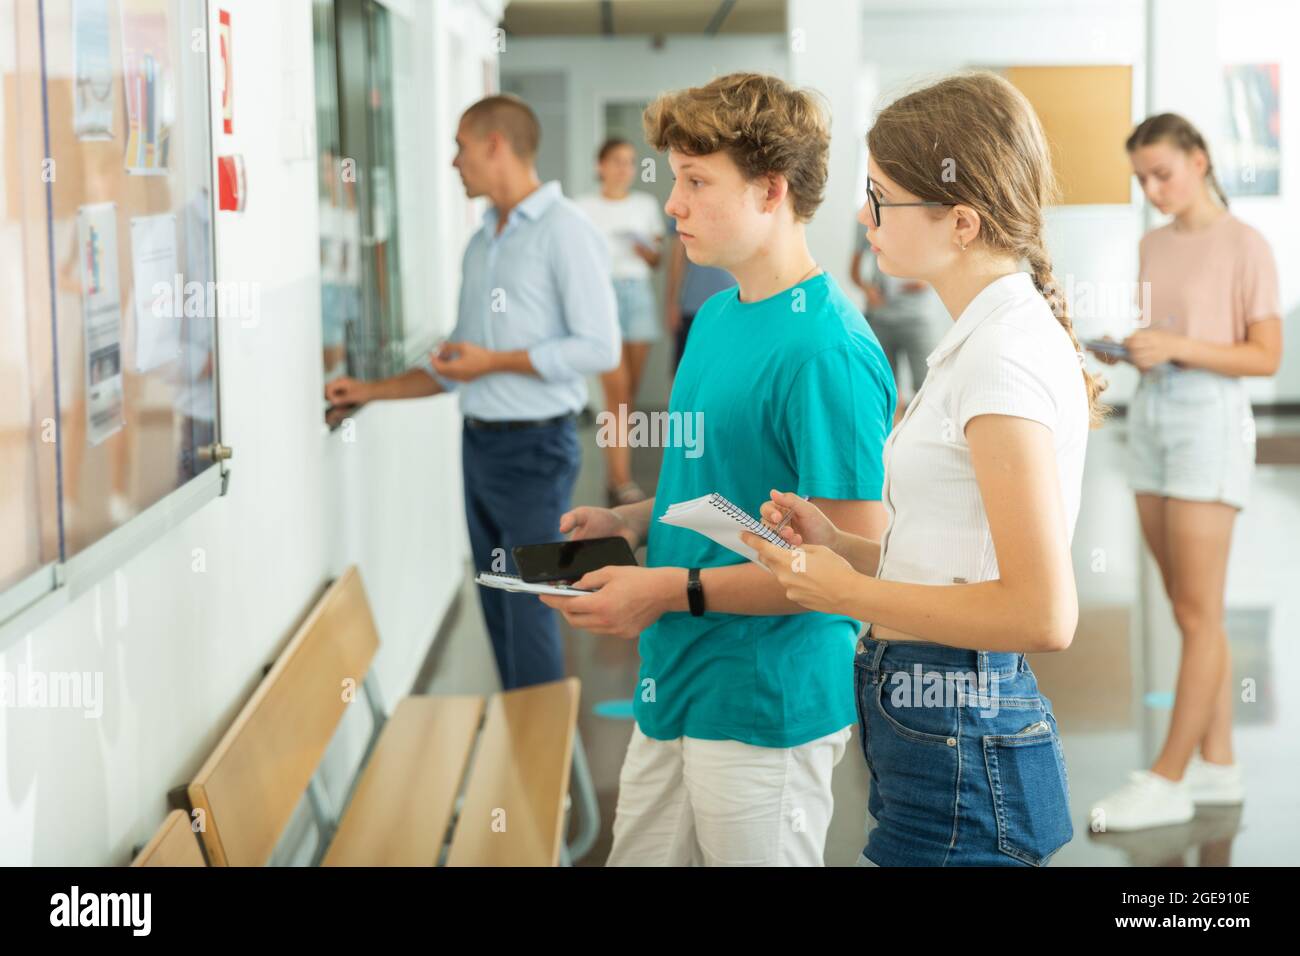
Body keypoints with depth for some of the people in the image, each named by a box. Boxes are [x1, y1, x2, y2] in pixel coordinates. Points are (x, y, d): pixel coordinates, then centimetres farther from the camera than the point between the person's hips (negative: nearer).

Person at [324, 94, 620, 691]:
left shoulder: (564, 232, -10)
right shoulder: (482, 243, 16)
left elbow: (599, 347, -17)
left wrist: (497, 361, -16)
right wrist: (371, 391, 14)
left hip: (534, 446, -8)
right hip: (479, 441, 8)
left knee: (528, 616, -8)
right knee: (497, 611, 11)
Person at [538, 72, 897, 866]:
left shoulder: (826, 350, -20)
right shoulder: (717, 317, 9)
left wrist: (675, 590, -19)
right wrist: (629, 521, 4)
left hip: (765, 710, -8)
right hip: (676, 684, 8)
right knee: (638, 857, 17)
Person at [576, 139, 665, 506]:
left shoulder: (646, 205, 12)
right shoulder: (584, 208, 3)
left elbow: (657, 261, 14)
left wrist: (646, 251, -7)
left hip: (638, 293, 4)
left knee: (630, 392, 3)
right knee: (617, 388, -11)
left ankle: (614, 474, 14)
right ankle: (622, 481, -11)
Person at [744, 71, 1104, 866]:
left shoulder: (1004, 353, -18)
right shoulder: (987, 334, 13)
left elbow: (1041, 613, -24)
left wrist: (851, 594, -15)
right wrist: (839, 544, 4)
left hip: (962, 746, -9)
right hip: (943, 732, 9)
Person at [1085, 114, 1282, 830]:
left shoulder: (1244, 247, -7)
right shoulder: (1153, 246, 13)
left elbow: (1266, 357, -10)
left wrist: (1175, 346, -20)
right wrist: (1124, 348, -4)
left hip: (1210, 422, -7)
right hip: (1151, 419, 7)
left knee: (1199, 613, -4)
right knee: (1190, 611, 9)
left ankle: (1167, 778, -1)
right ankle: (1216, 764, 15)